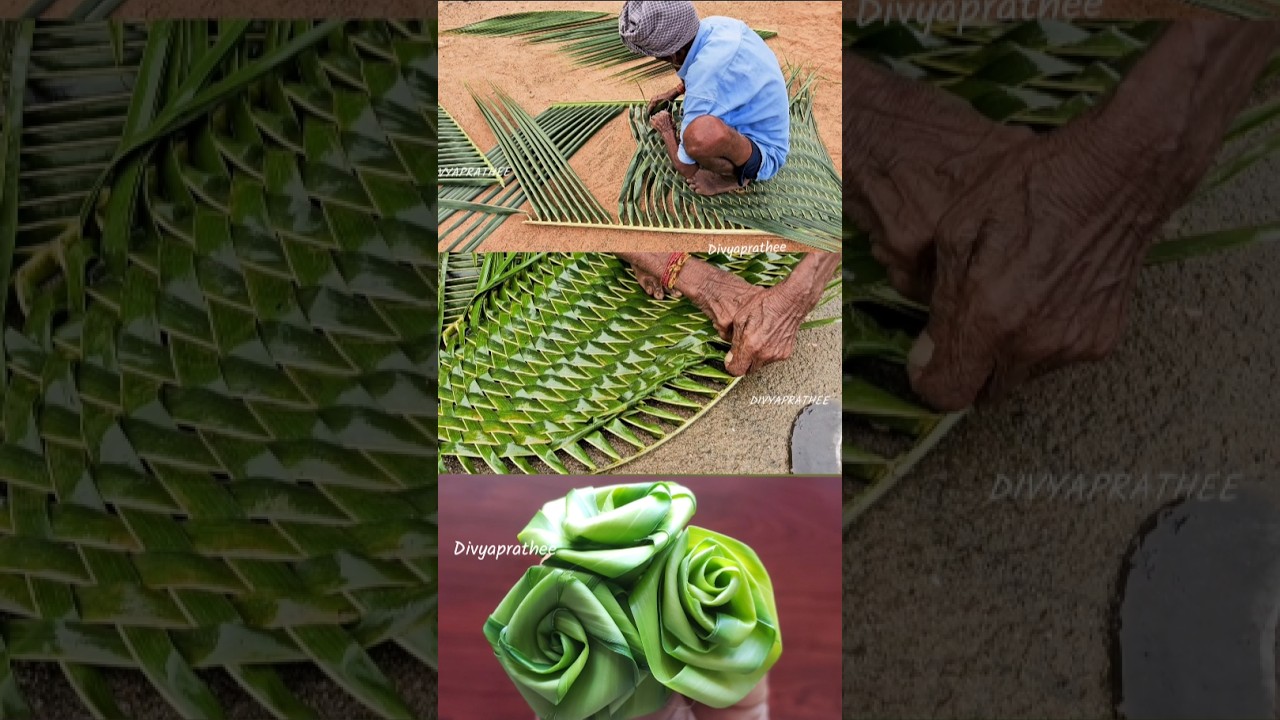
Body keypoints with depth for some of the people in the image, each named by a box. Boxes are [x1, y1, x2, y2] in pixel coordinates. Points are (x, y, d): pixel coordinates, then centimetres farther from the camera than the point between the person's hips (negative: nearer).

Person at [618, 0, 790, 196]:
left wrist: (666, 130, -4)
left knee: (700, 134, -40)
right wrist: (674, 92, 14)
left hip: (764, 153, -9)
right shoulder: (715, 25, -13)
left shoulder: (705, 82, -36)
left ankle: (736, 174, -7)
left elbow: (686, 168, -22)